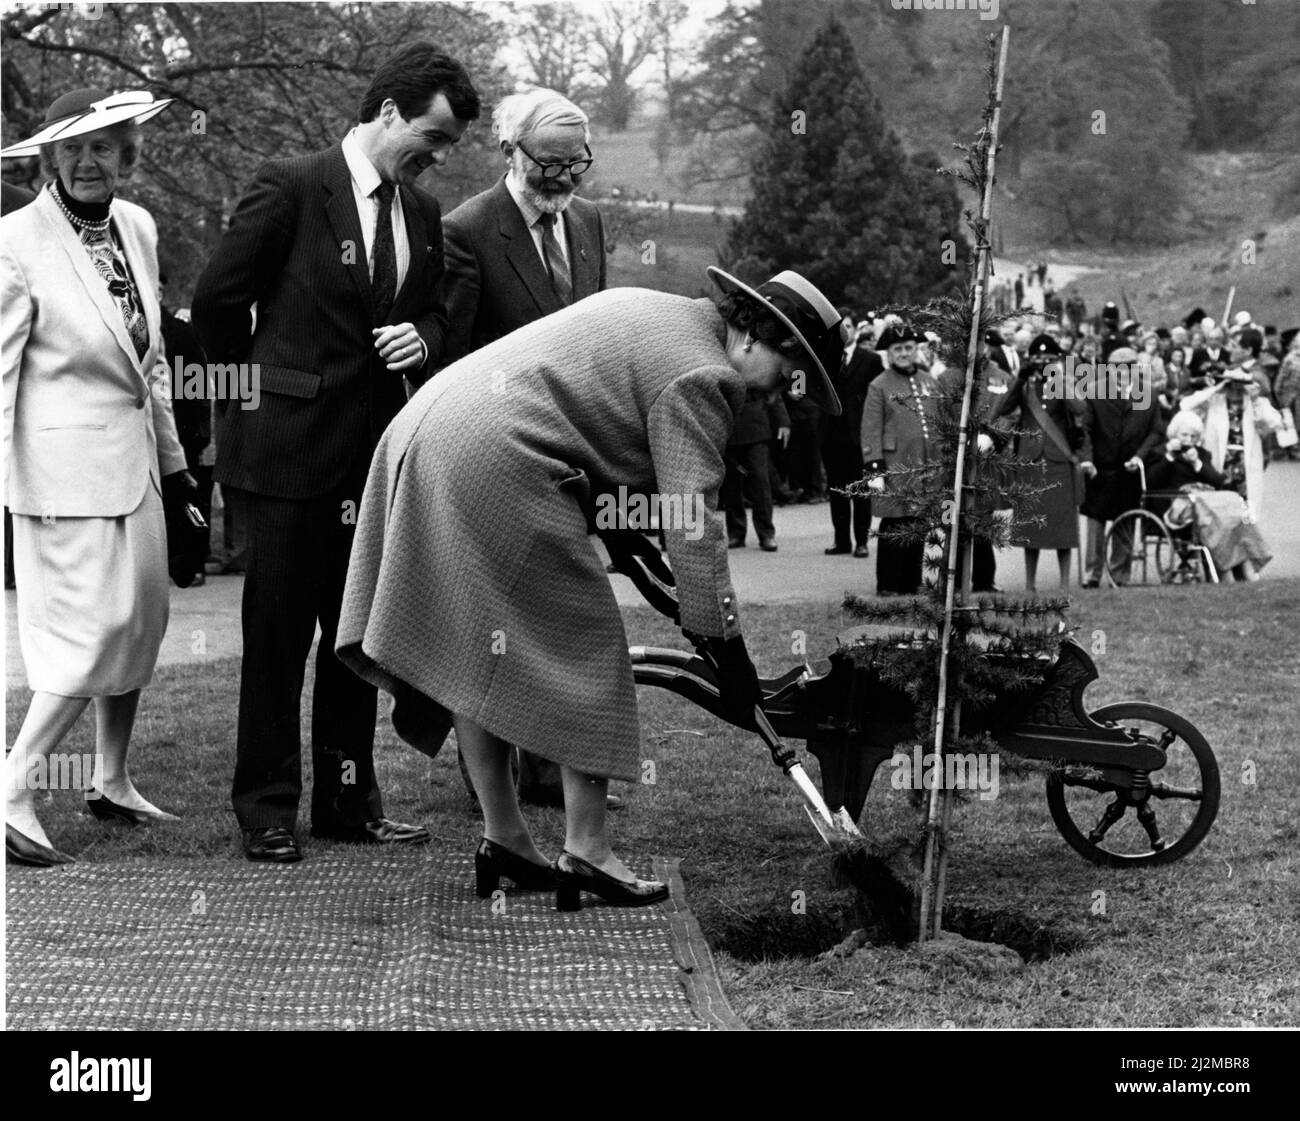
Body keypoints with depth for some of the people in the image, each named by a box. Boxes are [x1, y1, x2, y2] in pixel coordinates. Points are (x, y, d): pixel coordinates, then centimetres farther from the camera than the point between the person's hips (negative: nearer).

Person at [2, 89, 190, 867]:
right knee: (96, 627, -10)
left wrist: (173, 458, 18)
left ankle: (113, 782, 29)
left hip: (135, 460, 8)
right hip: (69, 467, -8)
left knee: (141, 623, 14)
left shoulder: (137, 227, 7)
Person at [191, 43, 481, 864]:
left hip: (378, 453, 6)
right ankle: (268, 811, 10)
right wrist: (260, 389, 3)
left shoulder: (423, 216, 9)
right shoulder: (292, 188, -10)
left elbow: (433, 316, 20)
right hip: (292, 449, -6)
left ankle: (349, 803, 21)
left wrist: (421, 338, -3)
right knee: (278, 637, 2)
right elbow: (218, 298, -6)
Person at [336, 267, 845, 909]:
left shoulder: (660, 314, 23)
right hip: (496, 463, -10)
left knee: (477, 650, 12)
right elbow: (692, 521, -13)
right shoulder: (697, 375, -7)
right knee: (581, 649, -1)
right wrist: (727, 648, -11)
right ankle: (585, 850, 0)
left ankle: (502, 836, 18)